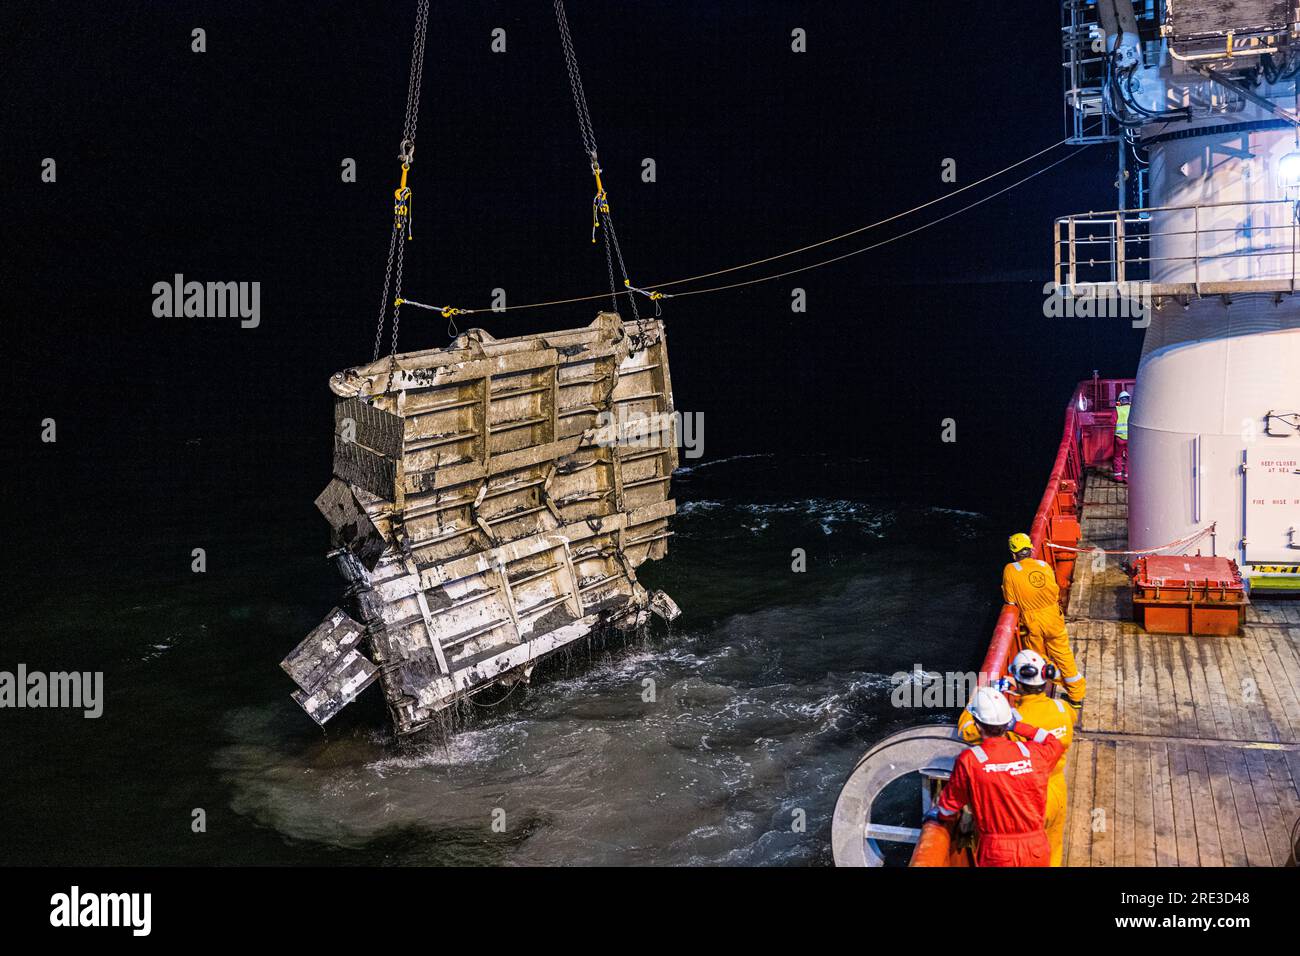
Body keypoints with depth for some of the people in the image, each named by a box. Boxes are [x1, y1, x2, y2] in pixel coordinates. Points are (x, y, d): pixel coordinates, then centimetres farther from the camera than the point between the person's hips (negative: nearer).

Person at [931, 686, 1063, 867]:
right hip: (1036, 850, 3)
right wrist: (1018, 726, 19)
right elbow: (1056, 744, 18)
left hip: (997, 854, -3)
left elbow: (951, 803, 1)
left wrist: (936, 815, 22)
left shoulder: (968, 761, -15)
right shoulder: (1033, 753, -7)